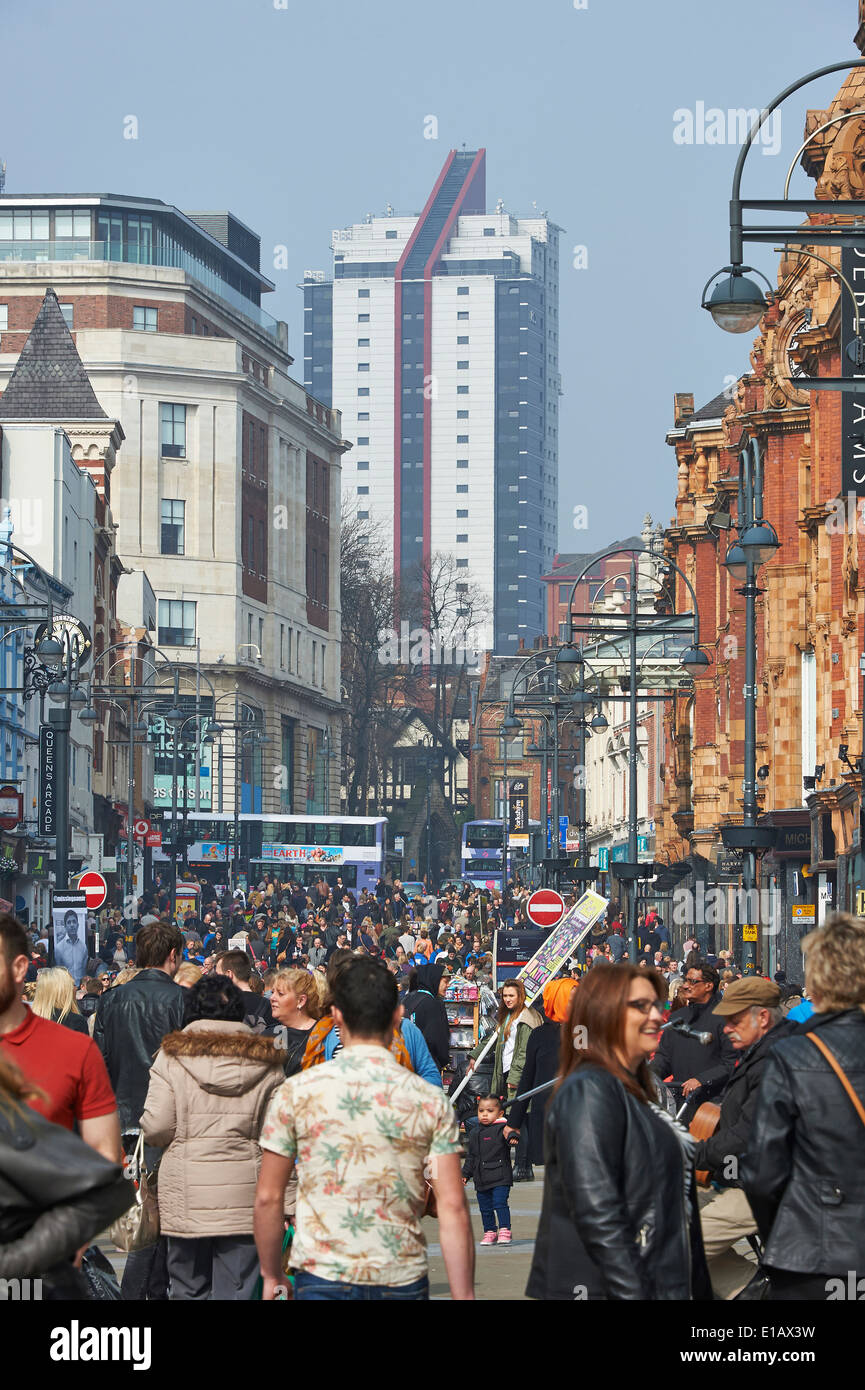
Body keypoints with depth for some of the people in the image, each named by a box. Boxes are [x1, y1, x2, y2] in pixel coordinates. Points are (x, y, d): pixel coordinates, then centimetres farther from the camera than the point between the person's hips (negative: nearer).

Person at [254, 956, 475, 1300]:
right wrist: (464, 1295, -2)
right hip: (404, 1281, 1)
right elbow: (453, 1209, -6)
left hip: (322, 1279, -1)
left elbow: (268, 1198, 1)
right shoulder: (431, 1102, -1)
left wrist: (272, 1277, 13)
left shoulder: (297, 1092, -3)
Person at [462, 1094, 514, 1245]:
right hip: (481, 1179, 6)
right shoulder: (474, 1133, 14)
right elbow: (471, 1157, 22)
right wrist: (465, 1174, 19)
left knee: (500, 1203, -11)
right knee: (485, 1208, 10)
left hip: (500, 1177, -6)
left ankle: (505, 1231, -4)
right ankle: (489, 1232, 22)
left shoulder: (501, 1129, -6)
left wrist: (510, 1135, -50)